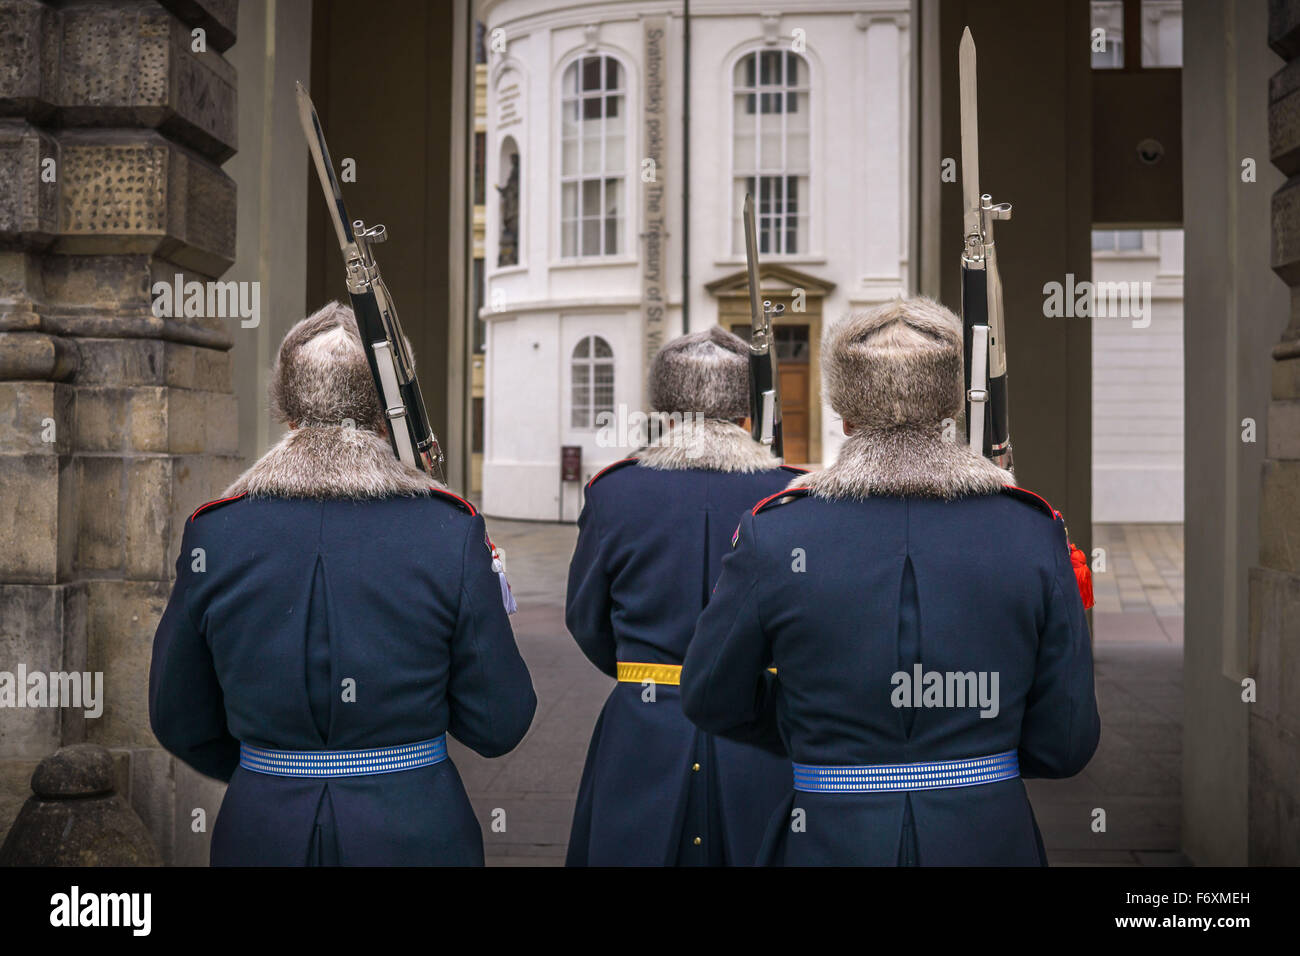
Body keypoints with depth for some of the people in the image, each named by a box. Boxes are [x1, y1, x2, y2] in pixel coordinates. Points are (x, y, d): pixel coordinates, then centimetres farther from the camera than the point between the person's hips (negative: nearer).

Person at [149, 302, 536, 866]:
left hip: (262, 831, 2)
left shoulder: (213, 533, -7)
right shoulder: (450, 530, -12)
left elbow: (181, 724, 3)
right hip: (416, 833, -1)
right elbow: (498, 726, -8)